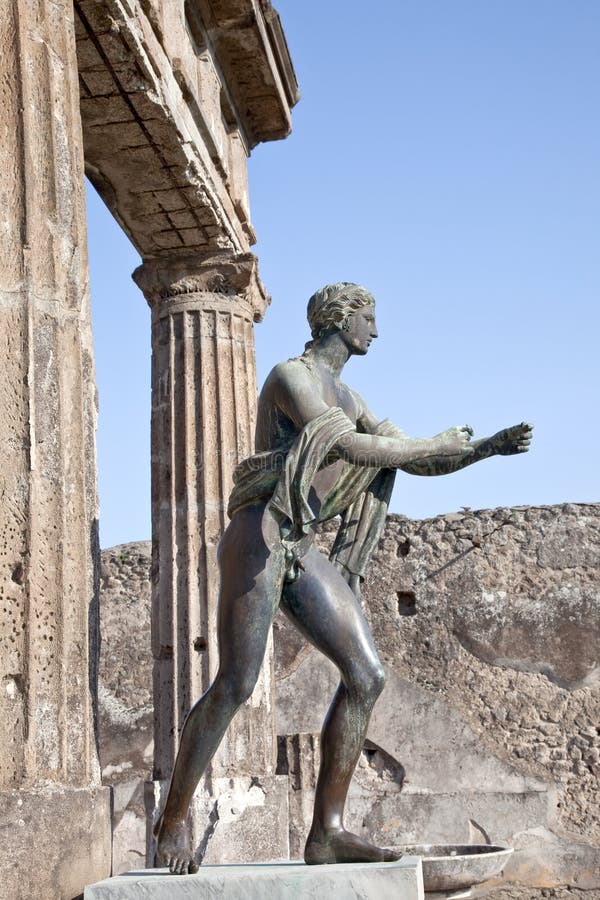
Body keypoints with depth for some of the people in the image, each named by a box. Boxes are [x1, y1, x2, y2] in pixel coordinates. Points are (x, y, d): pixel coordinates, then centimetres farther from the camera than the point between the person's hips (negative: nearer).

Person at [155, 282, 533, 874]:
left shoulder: (347, 398, 23)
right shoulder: (291, 375, -4)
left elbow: (417, 461, 21)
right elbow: (352, 448, -16)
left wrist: (487, 447, 9)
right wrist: (437, 444, -6)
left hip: (303, 553, 8)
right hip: (259, 537, -8)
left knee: (365, 675, -5)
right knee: (235, 685, -13)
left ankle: (326, 832, -3)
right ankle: (172, 823, 2)